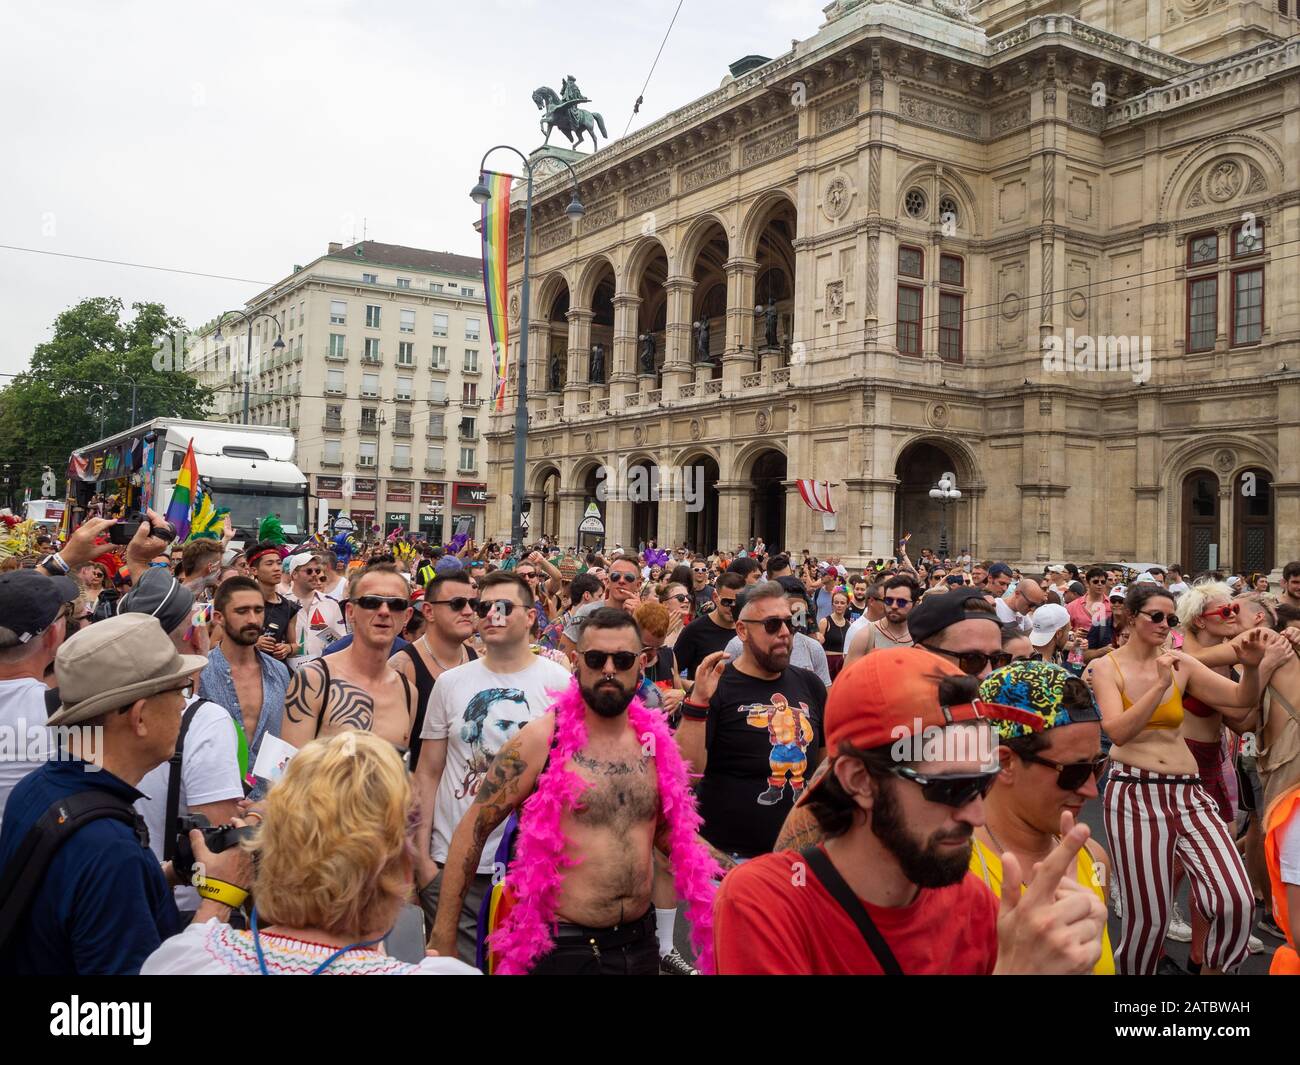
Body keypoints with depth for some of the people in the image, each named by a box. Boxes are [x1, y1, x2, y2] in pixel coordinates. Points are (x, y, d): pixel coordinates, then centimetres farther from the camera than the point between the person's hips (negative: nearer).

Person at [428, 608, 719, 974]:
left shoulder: (656, 740, 1)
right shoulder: (541, 739, -13)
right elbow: (474, 829, -10)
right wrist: (444, 935, -11)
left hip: (640, 940, 5)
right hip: (563, 946, -5)